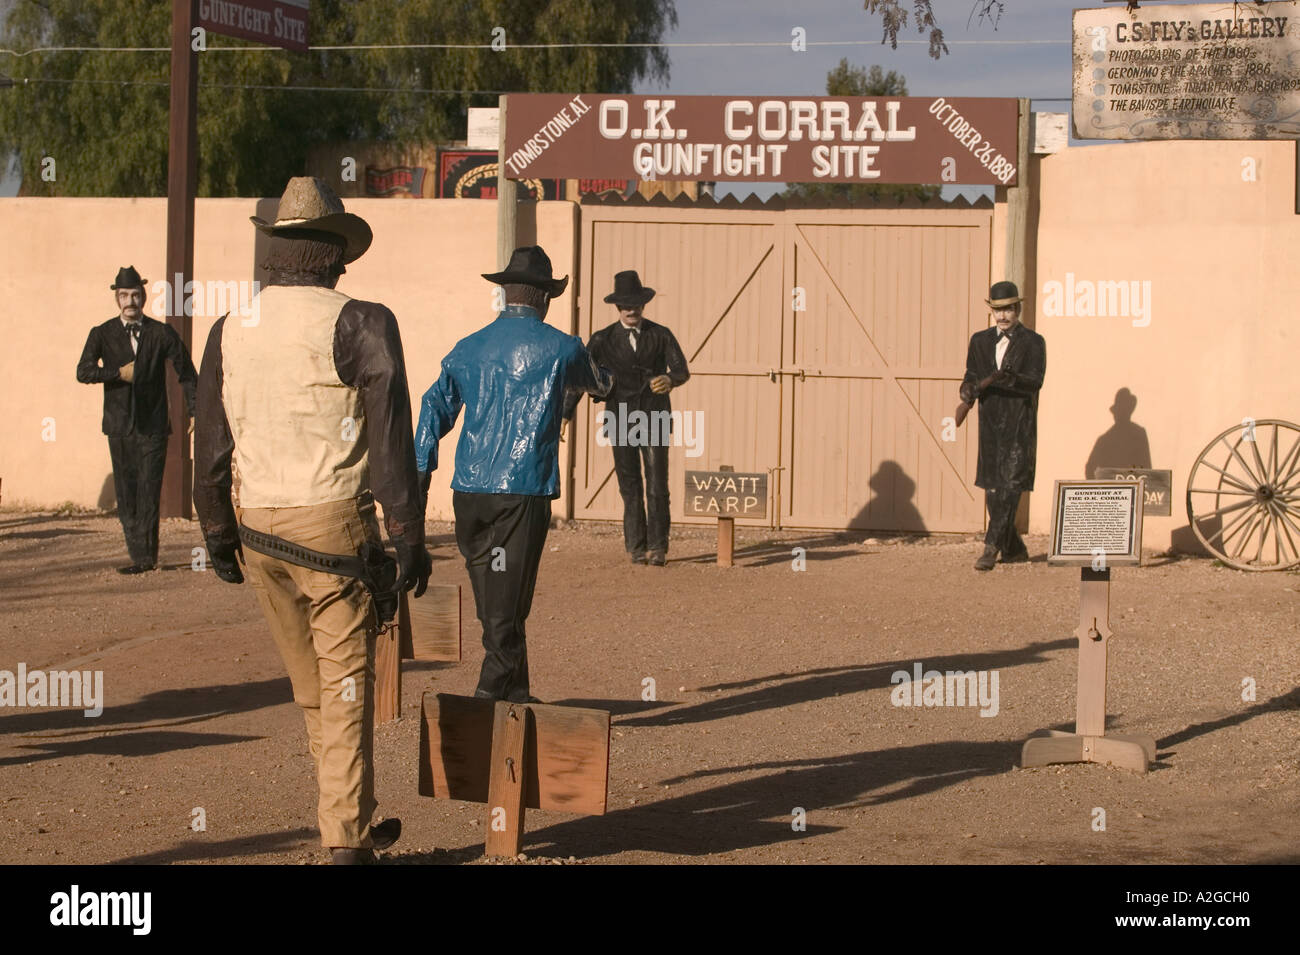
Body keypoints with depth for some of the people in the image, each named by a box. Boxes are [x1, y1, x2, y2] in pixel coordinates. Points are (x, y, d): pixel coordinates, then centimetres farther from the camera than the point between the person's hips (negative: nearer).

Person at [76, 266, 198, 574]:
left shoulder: (162, 333, 3)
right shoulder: (103, 334, 6)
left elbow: (187, 373, 8)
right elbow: (83, 372, -6)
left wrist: (195, 413, 1)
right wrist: (119, 373, -15)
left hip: (153, 425, -2)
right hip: (120, 426, 2)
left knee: (149, 491, -8)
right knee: (126, 494, 2)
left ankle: (144, 556, -3)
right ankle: (141, 556, 8)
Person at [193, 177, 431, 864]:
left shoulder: (230, 332, 7)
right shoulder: (358, 324, -9)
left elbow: (211, 447, 11)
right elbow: (391, 440, -12)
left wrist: (218, 536, 20)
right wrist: (408, 538, -7)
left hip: (256, 526, 5)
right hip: (332, 523, -5)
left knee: (310, 686, 16)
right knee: (345, 683, 0)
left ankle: (356, 823, 27)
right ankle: (346, 839, 0)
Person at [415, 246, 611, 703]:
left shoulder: (469, 348, 10)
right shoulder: (559, 347, 0)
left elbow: (436, 405, 2)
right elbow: (599, 383, 20)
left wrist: (421, 471, 0)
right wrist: (601, 377, 45)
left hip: (469, 492, 5)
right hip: (524, 490, -5)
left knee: (491, 601, 14)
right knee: (508, 601, -2)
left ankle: (514, 692, 24)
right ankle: (491, 693, -8)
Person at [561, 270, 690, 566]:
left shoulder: (661, 335, 1)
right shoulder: (603, 340, 2)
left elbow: (682, 371, -8)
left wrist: (671, 380, -34)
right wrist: (565, 415, -14)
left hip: (655, 422, -1)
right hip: (621, 424, 1)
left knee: (657, 488, -6)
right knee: (630, 489, 5)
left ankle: (657, 548, 2)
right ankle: (636, 548, 14)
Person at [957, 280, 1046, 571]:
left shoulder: (1033, 342, -2)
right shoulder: (980, 341, 13)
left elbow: (1035, 381, -14)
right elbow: (971, 376, 9)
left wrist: (1011, 378, -34)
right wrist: (969, 392, -14)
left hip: (1020, 427, -5)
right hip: (990, 426, 5)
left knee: (1010, 486, -11)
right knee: (992, 490, 8)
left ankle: (992, 548, -12)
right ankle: (1014, 549, 20)